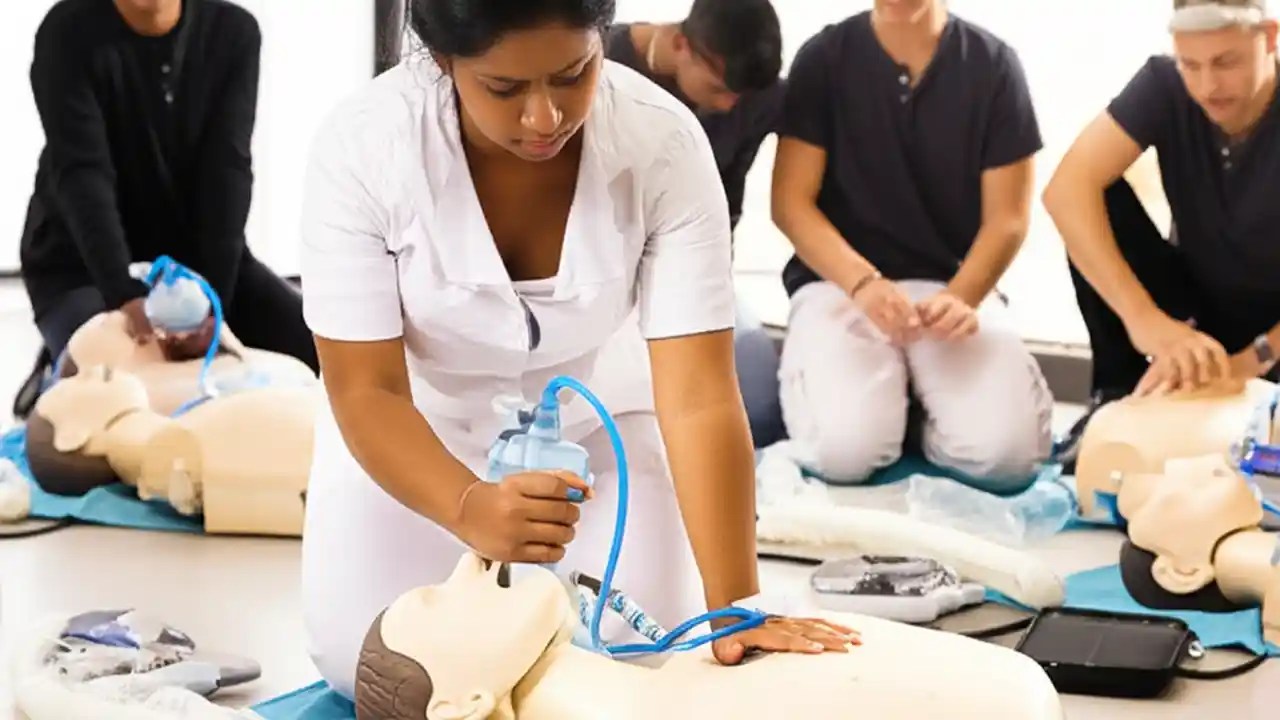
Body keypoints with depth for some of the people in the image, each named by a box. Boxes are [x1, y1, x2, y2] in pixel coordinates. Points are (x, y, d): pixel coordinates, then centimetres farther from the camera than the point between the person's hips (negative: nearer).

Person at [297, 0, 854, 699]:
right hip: (417, 420, 0)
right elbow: (365, 392, -28)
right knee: (364, 664, -9)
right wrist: (470, 509, -47)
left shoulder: (664, 142, -30)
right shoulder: (362, 145, -31)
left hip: (594, 415, 1)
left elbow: (699, 395, -31)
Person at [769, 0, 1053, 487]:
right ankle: (891, 399, 7)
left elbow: (1006, 219, -1)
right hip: (838, 281, -1)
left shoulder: (993, 64, -1)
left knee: (1005, 452, -26)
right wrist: (862, 282, -23)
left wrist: (961, 297, -21)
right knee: (844, 449, -29)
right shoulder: (823, 58, -2)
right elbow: (791, 202, -6)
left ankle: (919, 404, 8)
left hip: (958, 284, 1)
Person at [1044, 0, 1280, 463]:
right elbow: (1067, 190, -32)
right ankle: (1121, 397, -11)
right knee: (1101, 200, -23)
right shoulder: (1165, 85, -17)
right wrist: (1145, 319, -42)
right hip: (1196, 297, 3)